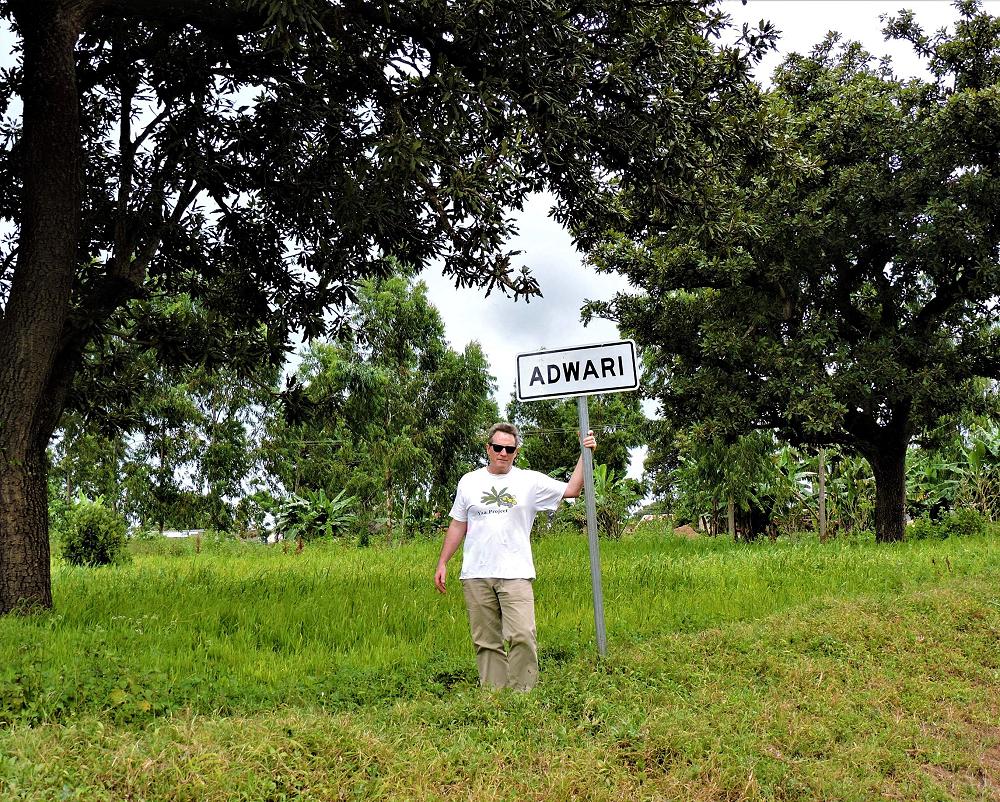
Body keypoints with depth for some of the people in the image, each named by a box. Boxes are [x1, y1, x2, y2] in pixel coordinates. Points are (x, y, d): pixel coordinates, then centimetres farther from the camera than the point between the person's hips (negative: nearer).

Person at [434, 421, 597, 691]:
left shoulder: (530, 481, 5)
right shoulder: (469, 482, 11)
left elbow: (571, 490, 2)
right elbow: (458, 525, 16)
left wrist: (585, 454, -5)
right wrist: (442, 563, 13)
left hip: (515, 575, -2)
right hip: (475, 576, 2)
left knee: (522, 636, -14)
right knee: (486, 641, 5)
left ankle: (523, 692, -5)